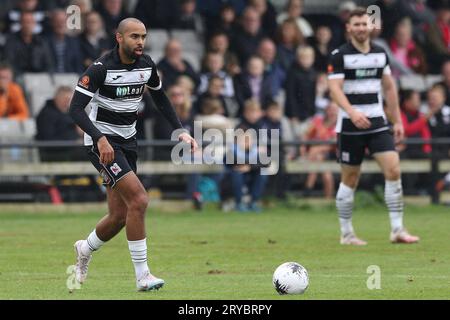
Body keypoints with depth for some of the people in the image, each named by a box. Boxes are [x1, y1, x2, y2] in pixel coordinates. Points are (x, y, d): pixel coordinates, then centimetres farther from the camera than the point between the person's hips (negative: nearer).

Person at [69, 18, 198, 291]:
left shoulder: (147, 65, 1)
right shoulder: (101, 68, -18)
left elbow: (160, 98, 18)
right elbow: (76, 109, -22)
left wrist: (181, 131, 7)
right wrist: (100, 139, -34)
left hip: (127, 141, 7)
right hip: (102, 143, -7)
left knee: (120, 215, 8)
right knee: (139, 200, -21)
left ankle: (85, 249, 39)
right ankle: (142, 276, -15)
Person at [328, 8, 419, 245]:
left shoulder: (380, 54, 9)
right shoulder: (339, 55, -6)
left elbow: (389, 88, 17)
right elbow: (335, 88, -16)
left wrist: (397, 121, 14)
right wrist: (352, 112, -31)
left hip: (377, 123, 4)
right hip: (350, 125, -4)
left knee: (393, 170, -11)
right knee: (350, 179, 3)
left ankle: (397, 230, -6)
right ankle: (346, 234, 15)